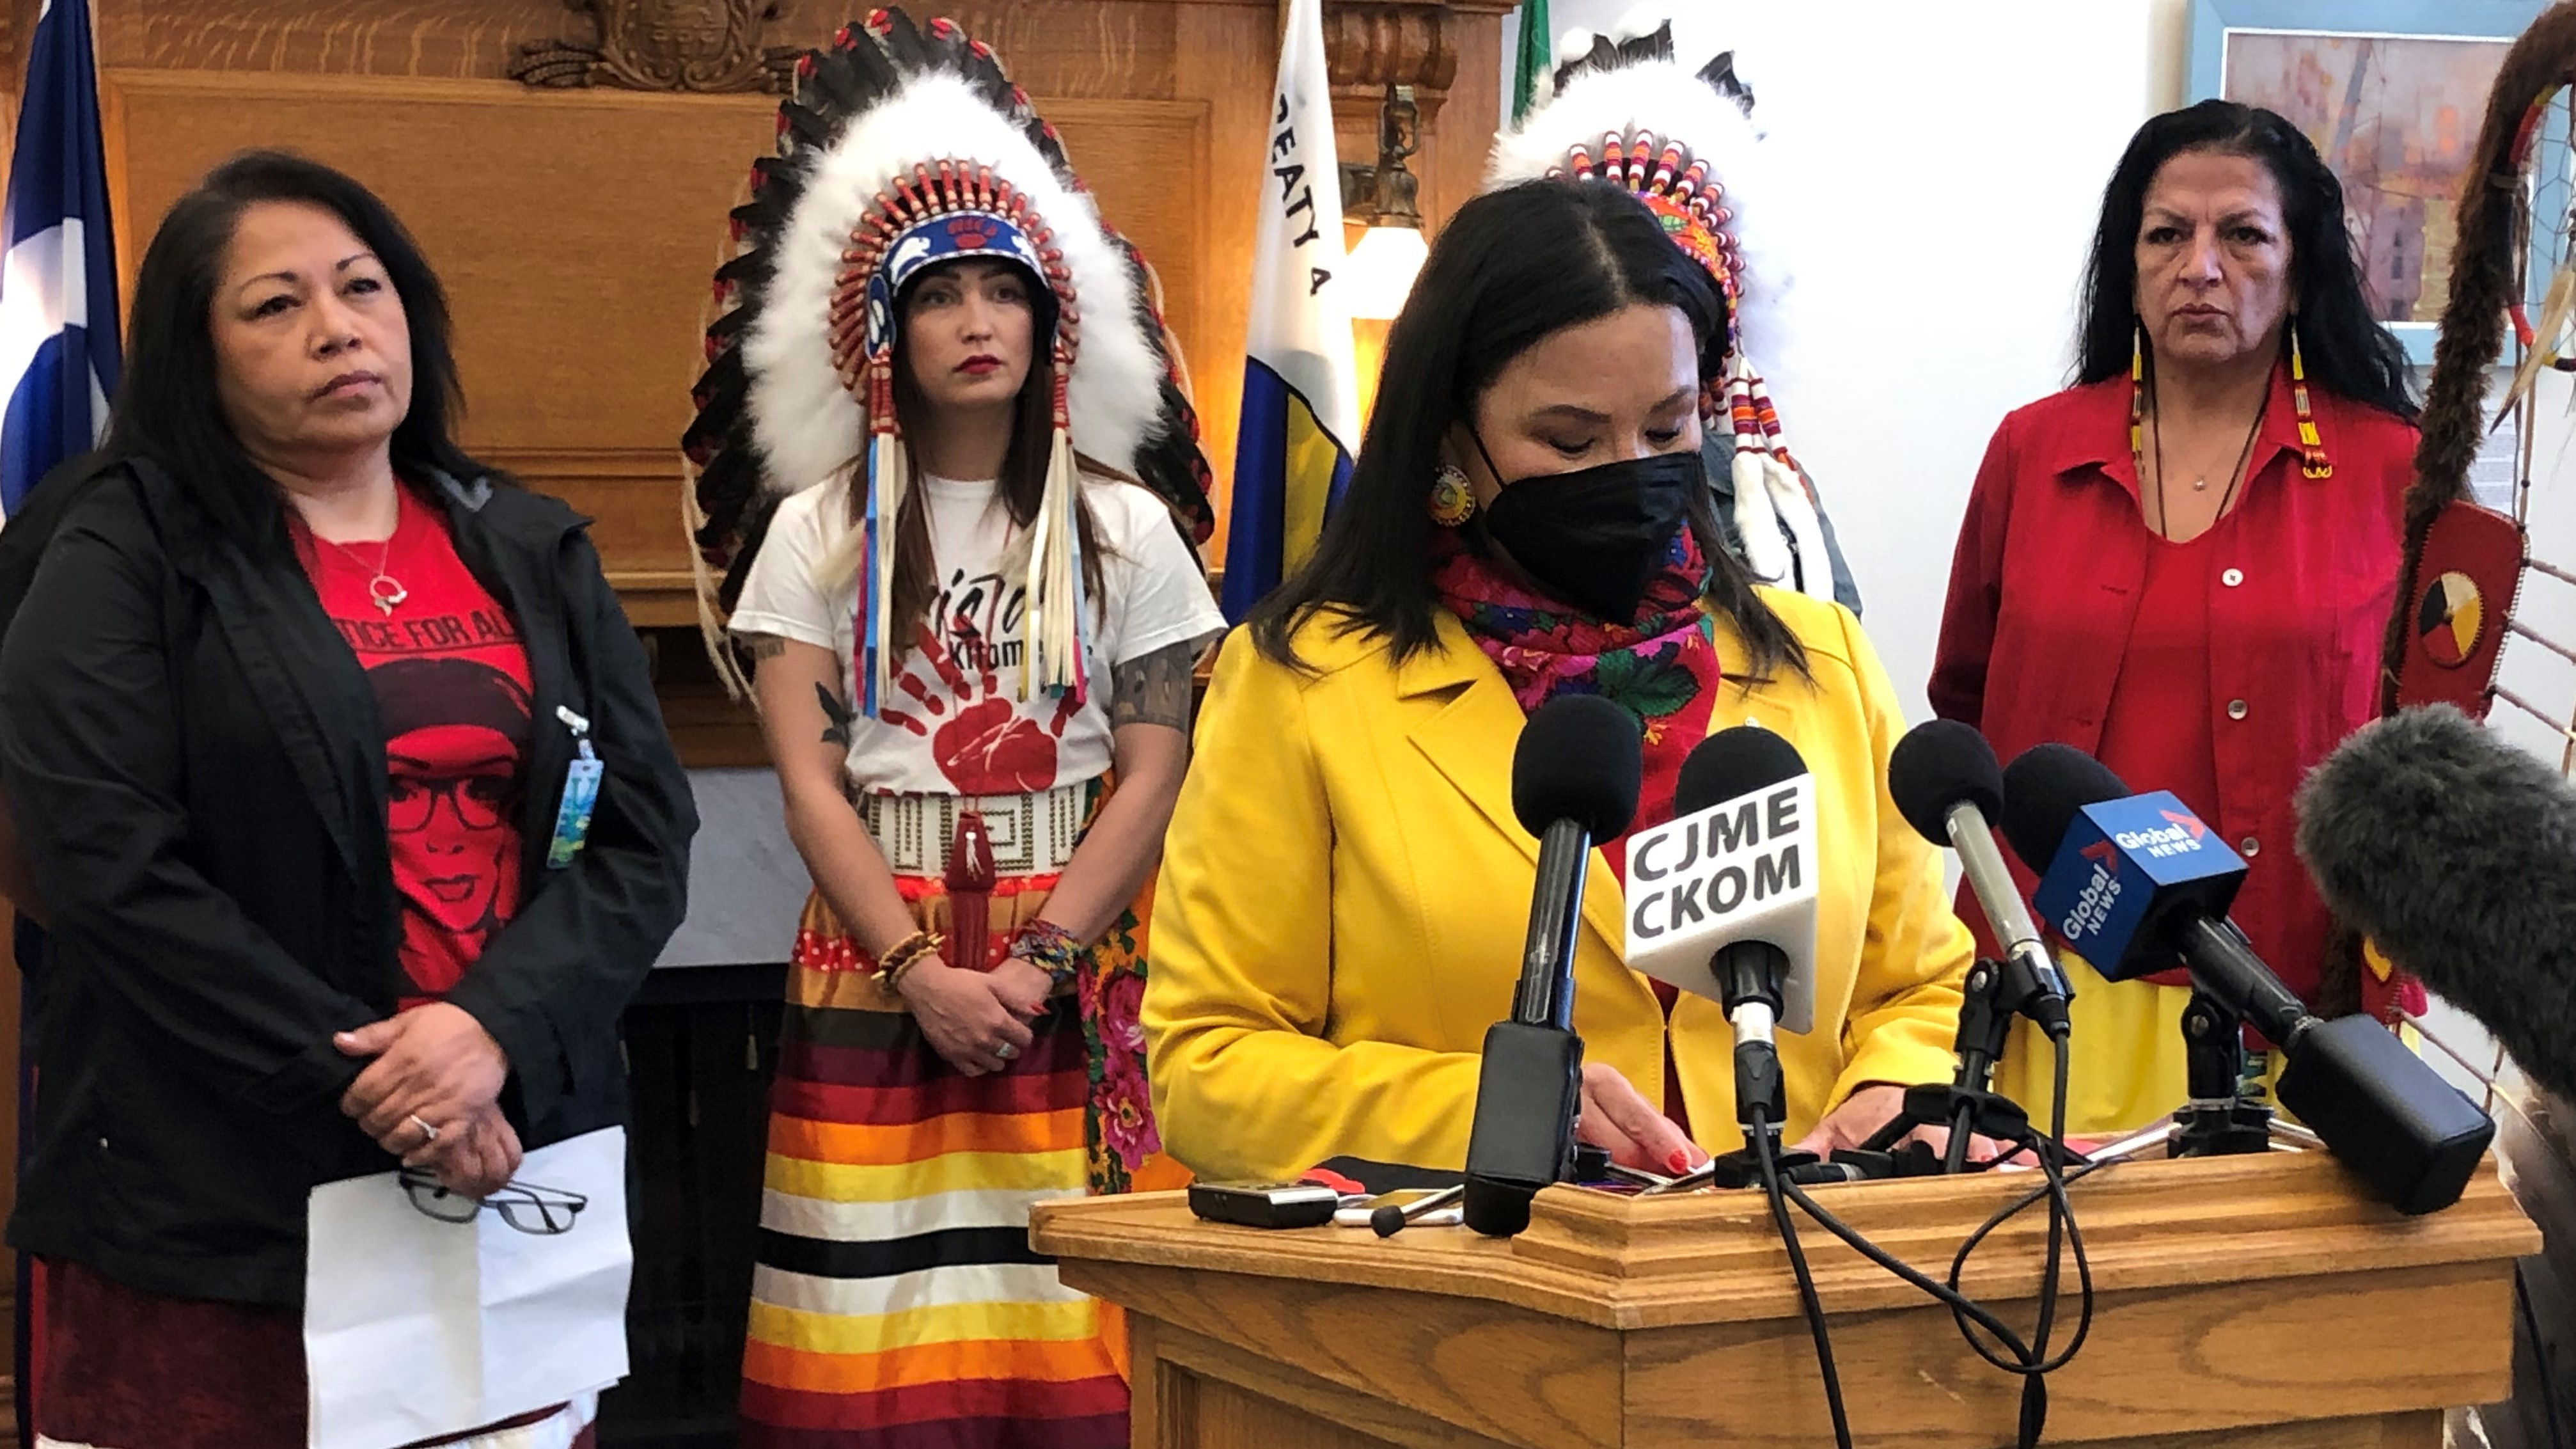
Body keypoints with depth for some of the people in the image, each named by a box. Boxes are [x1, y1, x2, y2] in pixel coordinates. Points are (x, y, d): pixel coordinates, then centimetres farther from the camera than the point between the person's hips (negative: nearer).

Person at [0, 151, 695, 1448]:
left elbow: (646, 832, 4)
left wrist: (497, 1029, -14)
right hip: (214, 1205, -4)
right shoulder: (124, 561, -1)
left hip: (512, 1178, 4)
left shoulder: (531, 556, 11)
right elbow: (110, 867, -12)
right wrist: (362, 1081, -16)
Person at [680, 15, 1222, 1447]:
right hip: (879, 971, 0)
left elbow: (1150, 776, 1)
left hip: (1078, 977, 0)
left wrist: (1032, 966, -11)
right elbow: (811, 782, 0)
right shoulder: (823, 531, 6)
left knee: (1065, 1334, -6)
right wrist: (924, 973, -11)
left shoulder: (1124, 528, 7)